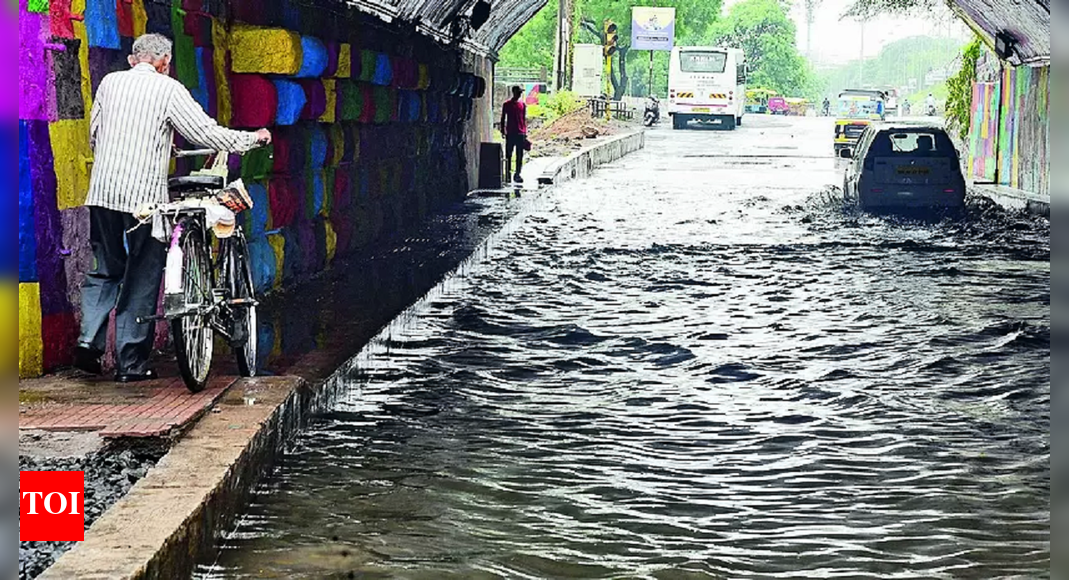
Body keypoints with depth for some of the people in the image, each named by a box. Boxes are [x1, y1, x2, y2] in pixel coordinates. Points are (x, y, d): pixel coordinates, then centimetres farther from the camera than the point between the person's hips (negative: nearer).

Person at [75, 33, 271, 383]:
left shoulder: (109, 82, 11)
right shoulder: (168, 89, -3)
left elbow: (93, 136, 18)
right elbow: (207, 133, -7)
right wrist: (253, 138, 6)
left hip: (102, 193, 4)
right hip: (144, 196, -4)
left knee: (105, 272, 17)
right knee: (142, 279, 4)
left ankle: (89, 339, -1)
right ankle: (131, 364, 6)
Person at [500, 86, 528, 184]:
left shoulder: (523, 104, 9)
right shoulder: (507, 104, 1)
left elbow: (524, 119, 13)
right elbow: (503, 118, 4)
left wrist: (525, 132, 8)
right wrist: (503, 130, -2)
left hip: (520, 133, 2)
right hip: (510, 133, -2)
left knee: (520, 155, 1)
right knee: (508, 155, 2)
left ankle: (518, 174, 6)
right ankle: (507, 174, 7)